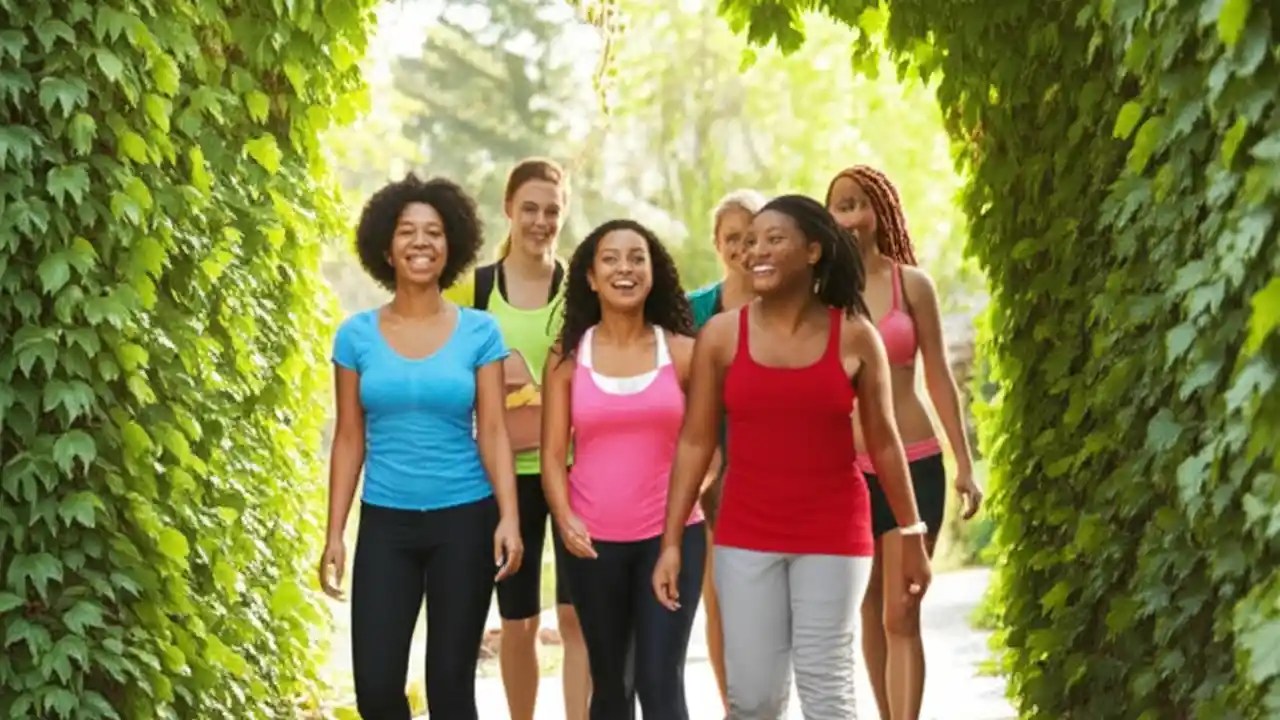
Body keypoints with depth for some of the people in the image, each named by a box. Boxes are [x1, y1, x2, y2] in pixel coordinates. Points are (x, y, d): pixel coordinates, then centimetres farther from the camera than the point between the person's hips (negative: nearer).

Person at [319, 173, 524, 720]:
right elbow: (349, 439, 5)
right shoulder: (357, 335, 2)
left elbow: (493, 432, -2)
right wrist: (334, 533, 1)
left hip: (464, 521, -1)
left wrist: (509, 518, -13)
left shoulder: (479, 332, 0)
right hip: (385, 523, 1)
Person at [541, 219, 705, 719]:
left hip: (671, 534, -2)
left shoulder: (683, 352, 0)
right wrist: (564, 517, -16)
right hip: (594, 541, 2)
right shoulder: (568, 356, 1)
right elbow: (553, 453, -1)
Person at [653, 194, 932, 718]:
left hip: (833, 534, -1)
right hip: (746, 536, 1)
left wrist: (911, 536, 7)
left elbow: (884, 442, 6)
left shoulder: (854, 336, -2)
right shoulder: (721, 335, -1)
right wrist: (672, 541, -3)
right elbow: (694, 442, 1)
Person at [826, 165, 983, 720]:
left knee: (903, 615, -6)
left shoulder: (911, 284, 1)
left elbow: (938, 376, 5)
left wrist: (964, 465, 3)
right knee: (871, 611, 12)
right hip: (845, 469, 2)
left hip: (914, 463, -1)